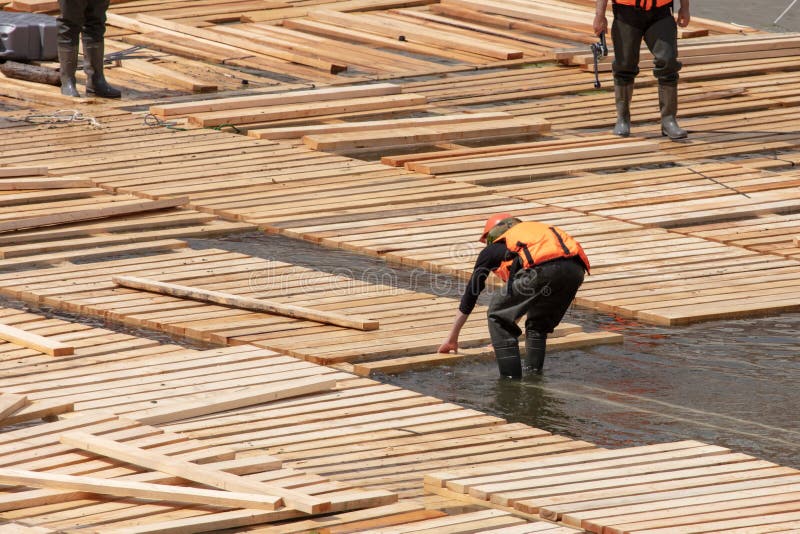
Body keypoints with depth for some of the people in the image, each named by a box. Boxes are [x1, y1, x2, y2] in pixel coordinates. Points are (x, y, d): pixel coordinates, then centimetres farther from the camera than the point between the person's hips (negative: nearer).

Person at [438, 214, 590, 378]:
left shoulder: (492, 249, 29)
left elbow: (470, 295, 36)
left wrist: (452, 339, 46)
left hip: (543, 269, -6)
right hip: (576, 269, 6)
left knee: (497, 316, 13)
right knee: (540, 324, 30)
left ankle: (511, 379, 7)